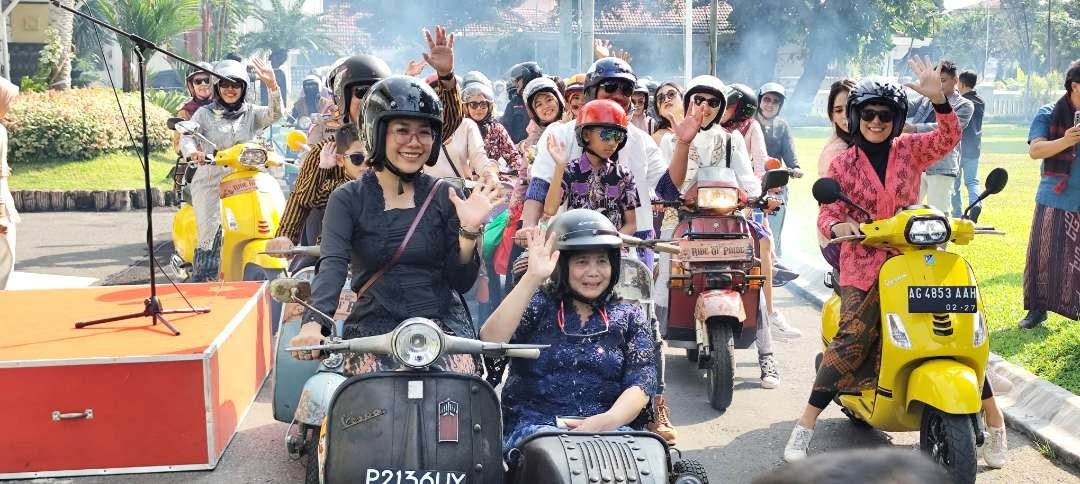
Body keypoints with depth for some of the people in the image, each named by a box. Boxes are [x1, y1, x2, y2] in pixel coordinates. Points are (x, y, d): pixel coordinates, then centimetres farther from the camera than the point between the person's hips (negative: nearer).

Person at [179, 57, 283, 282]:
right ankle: (199, 285, -5)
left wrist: (272, 85, -19)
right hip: (210, 182, -1)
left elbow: (275, 114, -2)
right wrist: (193, 151, -26)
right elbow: (187, 136, -2)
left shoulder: (251, 114, 16)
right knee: (210, 237, -11)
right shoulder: (205, 113, 12)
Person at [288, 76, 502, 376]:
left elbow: (461, 282, 7)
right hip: (374, 326, -1)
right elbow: (332, 266, -14)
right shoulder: (348, 199, 3)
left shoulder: (445, 196, 8)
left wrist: (469, 231, -12)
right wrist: (313, 323, -32)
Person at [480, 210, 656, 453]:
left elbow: (641, 383, 2)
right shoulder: (538, 305, 8)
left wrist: (608, 420, -19)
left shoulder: (629, 317, 14)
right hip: (534, 424, -2)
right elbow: (490, 340, -12)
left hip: (610, 427, 2)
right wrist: (532, 278, -17)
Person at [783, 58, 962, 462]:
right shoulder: (842, 164, 7)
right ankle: (803, 429, -15)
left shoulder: (910, 150, 9)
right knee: (852, 340, -19)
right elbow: (826, 215, 2)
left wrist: (938, 97, -23)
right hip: (863, 264, -2)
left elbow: (949, 137, -7)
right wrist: (837, 226, -22)